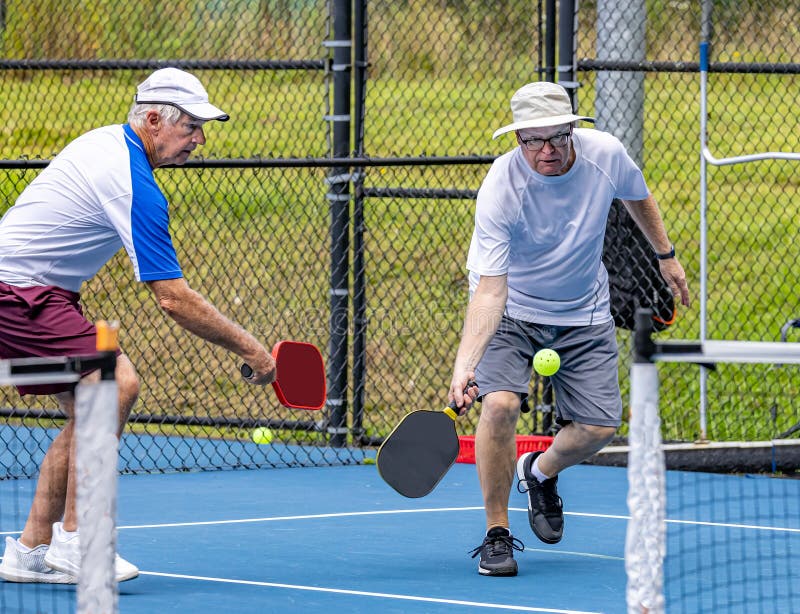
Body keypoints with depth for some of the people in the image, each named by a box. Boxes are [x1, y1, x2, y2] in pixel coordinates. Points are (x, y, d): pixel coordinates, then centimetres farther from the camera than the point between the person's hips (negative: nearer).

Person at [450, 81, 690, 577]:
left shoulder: (605, 153, -19)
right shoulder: (500, 191, -31)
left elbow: (637, 196, 7)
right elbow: (490, 290, -35)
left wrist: (666, 255, 17)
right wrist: (464, 364, -47)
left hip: (585, 313, 4)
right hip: (512, 309, -4)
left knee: (599, 427, -5)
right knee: (500, 403, -26)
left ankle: (540, 472, 31)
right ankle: (497, 534, -8)